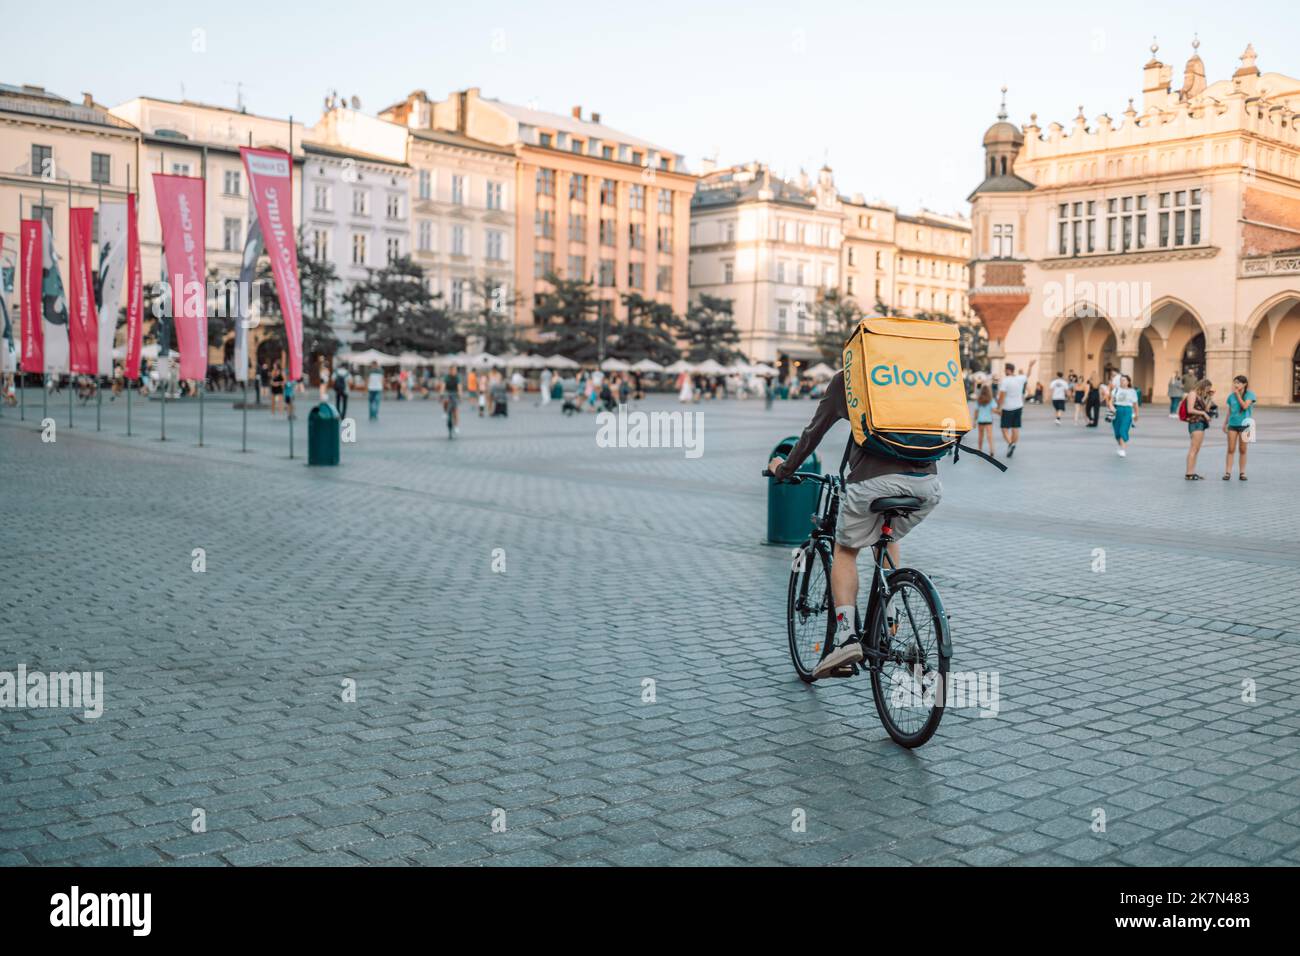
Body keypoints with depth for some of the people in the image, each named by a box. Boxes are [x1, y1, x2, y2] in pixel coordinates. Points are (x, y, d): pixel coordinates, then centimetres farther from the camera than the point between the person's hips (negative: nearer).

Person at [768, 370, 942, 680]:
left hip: (875, 479, -4)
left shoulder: (844, 380, 15)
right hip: (927, 483, 4)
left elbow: (814, 431, 22)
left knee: (845, 551, 15)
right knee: (888, 539, 31)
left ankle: (846, 636, -1)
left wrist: (784, 469, 37)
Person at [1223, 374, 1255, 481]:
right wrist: (1225, 423, 15)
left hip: (1244, 424, -3)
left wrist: (1238, 394, -13)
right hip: (1232, 424, 3)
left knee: (1242, 450, 5)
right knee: (1230, 449, 0)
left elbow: (1245, 406, -19)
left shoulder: (1250, 394, -4)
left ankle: (1242, 473, 12)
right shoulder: (1231, 395, 6)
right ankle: (1228, 472, 0)